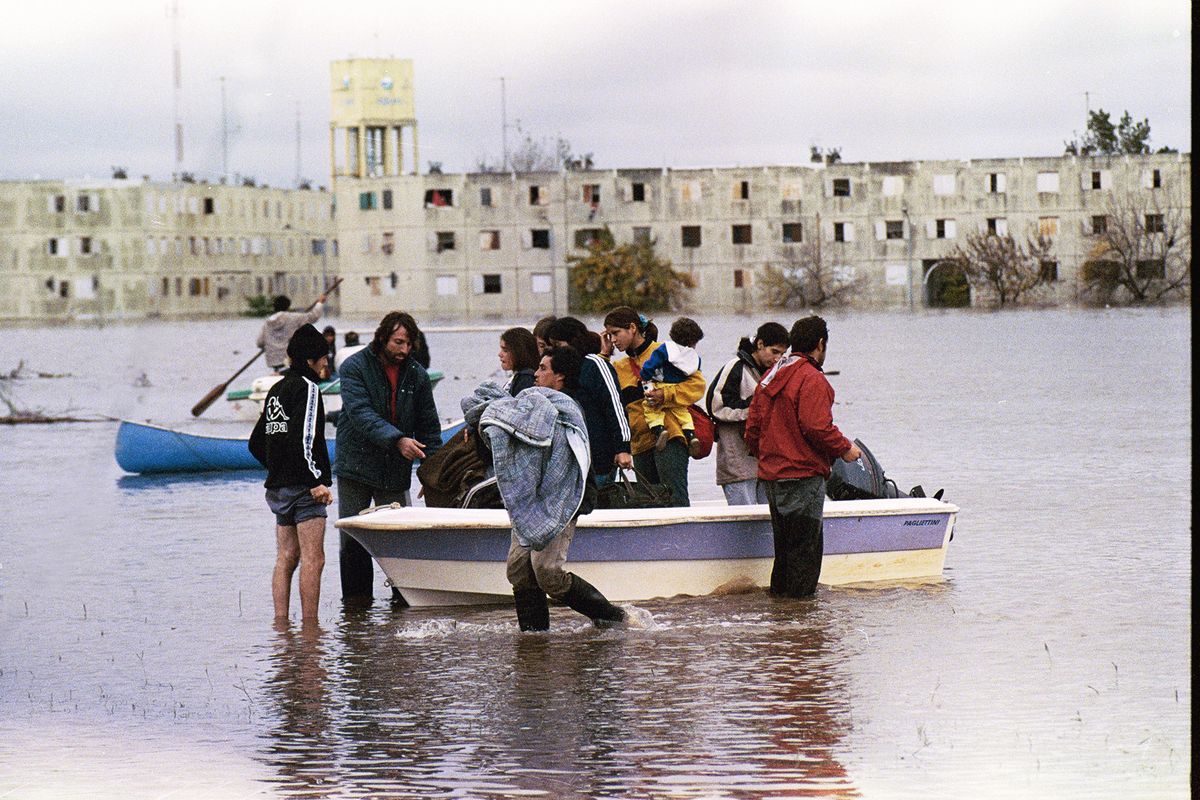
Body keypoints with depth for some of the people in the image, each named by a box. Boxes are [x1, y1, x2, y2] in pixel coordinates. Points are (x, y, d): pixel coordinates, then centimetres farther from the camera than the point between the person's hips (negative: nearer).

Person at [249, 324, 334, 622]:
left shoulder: (277, 389, 18)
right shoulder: (307, 387, -10)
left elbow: (256, 443, 22)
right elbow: (303, 440, -22)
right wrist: (318, 481, -20)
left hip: (277, 486, 9)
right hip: (303, 487, -9)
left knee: (286, 559, 10)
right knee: (313, 560, -9)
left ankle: (280, 623, 9)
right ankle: (309, 625, -12)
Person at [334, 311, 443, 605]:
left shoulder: (417, 375, 5)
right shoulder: (354, 368, -6)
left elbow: (428, 426, 10)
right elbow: (361, 414, -19)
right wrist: (397, 440, -31)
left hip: (396, 471, 2)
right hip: (356, 467, -2)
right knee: (352, 538, 3)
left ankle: (404, 592, 5)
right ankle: (357, 596, 13)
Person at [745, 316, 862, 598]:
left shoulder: (770, 376, 14)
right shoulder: (812, 379, -14)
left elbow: (753, 425, 16)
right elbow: (817, 427, -21)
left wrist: (761, 454, 28)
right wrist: (845, 449, -8)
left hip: (772, 473, 9)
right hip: (803, 474, -9)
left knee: (785, 539, 17)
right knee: (806, 541, -4)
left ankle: (780, 588, 21)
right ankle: (800, 594, -4)